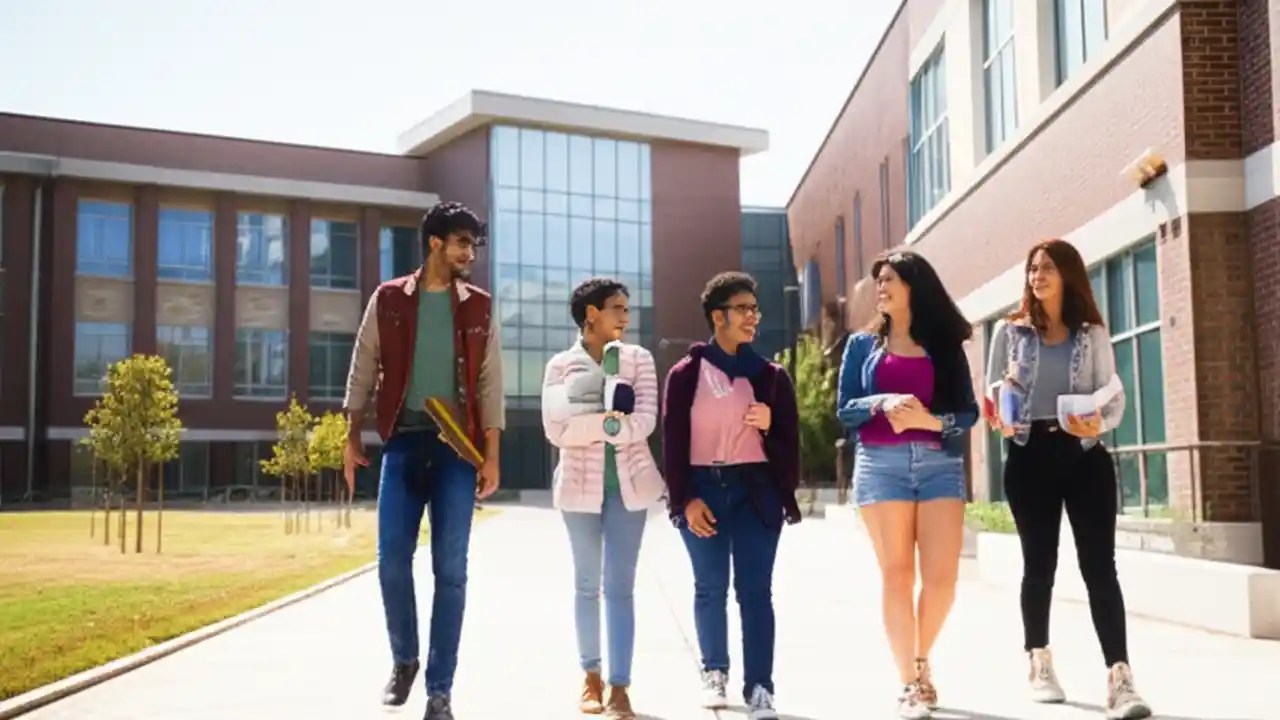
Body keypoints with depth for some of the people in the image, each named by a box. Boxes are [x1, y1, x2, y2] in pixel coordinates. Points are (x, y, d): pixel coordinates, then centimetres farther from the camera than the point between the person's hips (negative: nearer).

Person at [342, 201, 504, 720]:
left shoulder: (479, 307, 7)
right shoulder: (388, 300, 5)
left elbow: (489, 383, 5)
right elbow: (363, 369, 8)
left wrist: (491, 455, -1)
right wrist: (353, 438, 3)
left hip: (457, 447, 0)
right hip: (403, 442, 0)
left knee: (450, 569, -1)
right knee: (392, 559, -2)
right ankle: (403, 659, 24)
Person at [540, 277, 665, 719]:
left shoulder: (638, 359, 3)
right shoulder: (561, 365, 0)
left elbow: (646, 421, -8)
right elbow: (556, 430, -10)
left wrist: (590, 423, -14)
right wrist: (611, 421, -17)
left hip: (629, 484, 0)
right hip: (581, 484, 0)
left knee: (620, 586, -2)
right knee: (587, 584, 9)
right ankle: (591, 676, 21)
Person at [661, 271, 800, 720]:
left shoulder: (770, 375, 8)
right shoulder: (687, 373, 2)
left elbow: (789, 442, 8)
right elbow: (673, 441, -1)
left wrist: (770, 425, -13)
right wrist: (685, 498, -9)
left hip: (756, 489, 1)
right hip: (703, 488, -1)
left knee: (755, 590, -1)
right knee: (711, 588, 7)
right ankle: (714, 673, 24)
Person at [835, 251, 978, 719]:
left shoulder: (945, 344, 12)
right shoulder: (863, 344, 13)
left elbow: (969, 412, 6)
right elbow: (845, 410, 6)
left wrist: (929, 419, -13)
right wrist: (883, 403, -13)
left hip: (941, 463, 0)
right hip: (881, 465, 0)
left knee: (942, 576, -6)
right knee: (897, 575, -4)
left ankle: (922, 661, 20)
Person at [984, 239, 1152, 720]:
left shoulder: (1092, 335, 9)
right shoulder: (1010, 331, 9)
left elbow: (1113, 396, 4)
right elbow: (992, 392, 8)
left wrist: (1098, 424, -17)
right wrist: (1000, 417, -14)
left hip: (1084, 455, 0)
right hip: (1030, 456, 0)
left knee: (1099, 564, -7)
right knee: (1039, 563, 7)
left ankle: (1120, 678, -11)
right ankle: (1041, 668, 21)